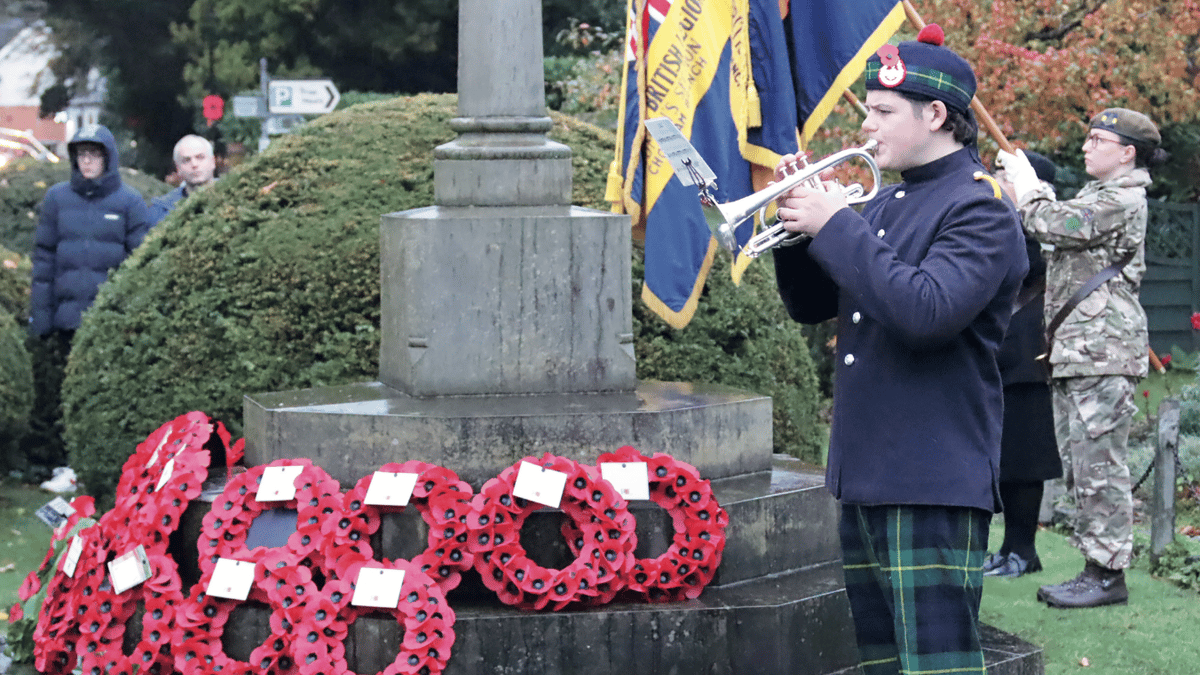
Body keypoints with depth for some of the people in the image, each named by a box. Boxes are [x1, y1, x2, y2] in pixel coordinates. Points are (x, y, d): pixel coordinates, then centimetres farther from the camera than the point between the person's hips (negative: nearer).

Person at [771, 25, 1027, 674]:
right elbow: (810, 305, 19)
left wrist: (836, 227, -19)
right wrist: (800, 223, 1)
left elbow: (927, 311, -26)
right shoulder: (886, 202, 17)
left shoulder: (980, 208, -10)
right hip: (865, 473, 9)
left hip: (935, 480, -9)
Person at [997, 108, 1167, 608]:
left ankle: (1107, 572, -8)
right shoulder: (1099, 196, 22)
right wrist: (1025, 179, 15)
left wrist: (1025, 183, 2)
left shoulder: (1122, 201, -11)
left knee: (1098, 463, -10)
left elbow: (1051, 223, -15)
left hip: (1103, 351, -11)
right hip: (1075, 353, 11)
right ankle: (1094, 564, 16)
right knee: (1080, 465, 11)